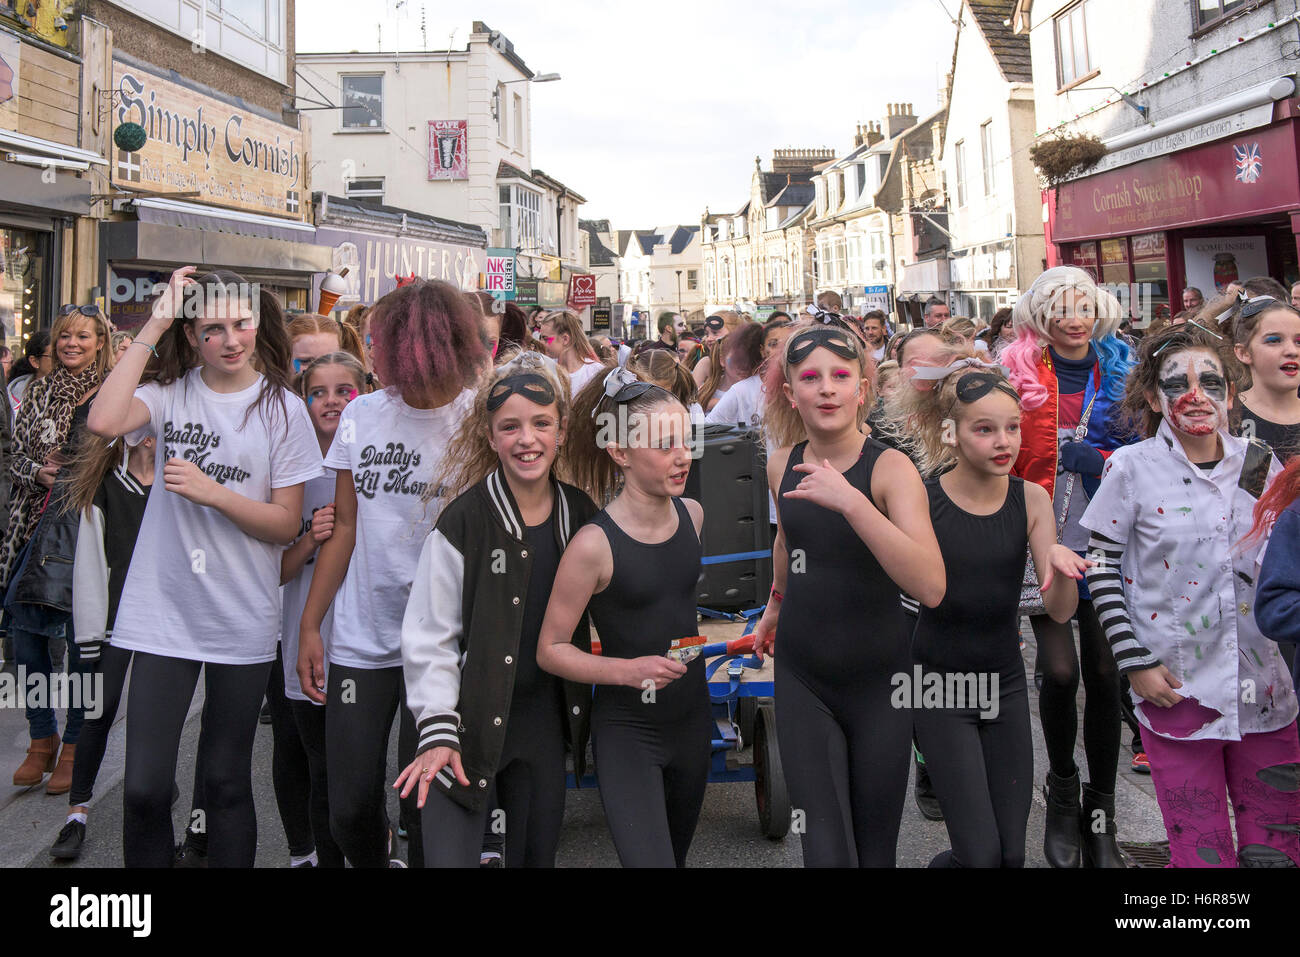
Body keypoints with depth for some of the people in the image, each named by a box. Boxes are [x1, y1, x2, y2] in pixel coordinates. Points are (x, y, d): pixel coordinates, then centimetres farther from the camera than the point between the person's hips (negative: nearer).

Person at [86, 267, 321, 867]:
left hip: (241, 622, -1)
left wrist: (212, 492, -17)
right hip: (164, 613, 1)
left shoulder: (281, 409, -1)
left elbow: (285, 525, -3)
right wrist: (153, 327, -15)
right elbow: (104, 421, -20)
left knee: (226, 783, 11)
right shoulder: (171, 393, 2)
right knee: (144, 788, 2)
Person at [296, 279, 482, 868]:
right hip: (359, 641, 4)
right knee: (349, 808, 8)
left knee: (426, 808, 0)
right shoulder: (361, 416, 4)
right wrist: (309, 625, 9)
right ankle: (372, 861, 38)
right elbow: (345, 528, 10)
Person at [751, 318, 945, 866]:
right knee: (825, 850, -6)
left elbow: (930, 587, -30)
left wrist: (850, 501, -37)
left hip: (878, 680, -2)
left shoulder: (889, 467, -15)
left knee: (876, 845, 11)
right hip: (802, 677, 3)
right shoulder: (783, 466, -1)